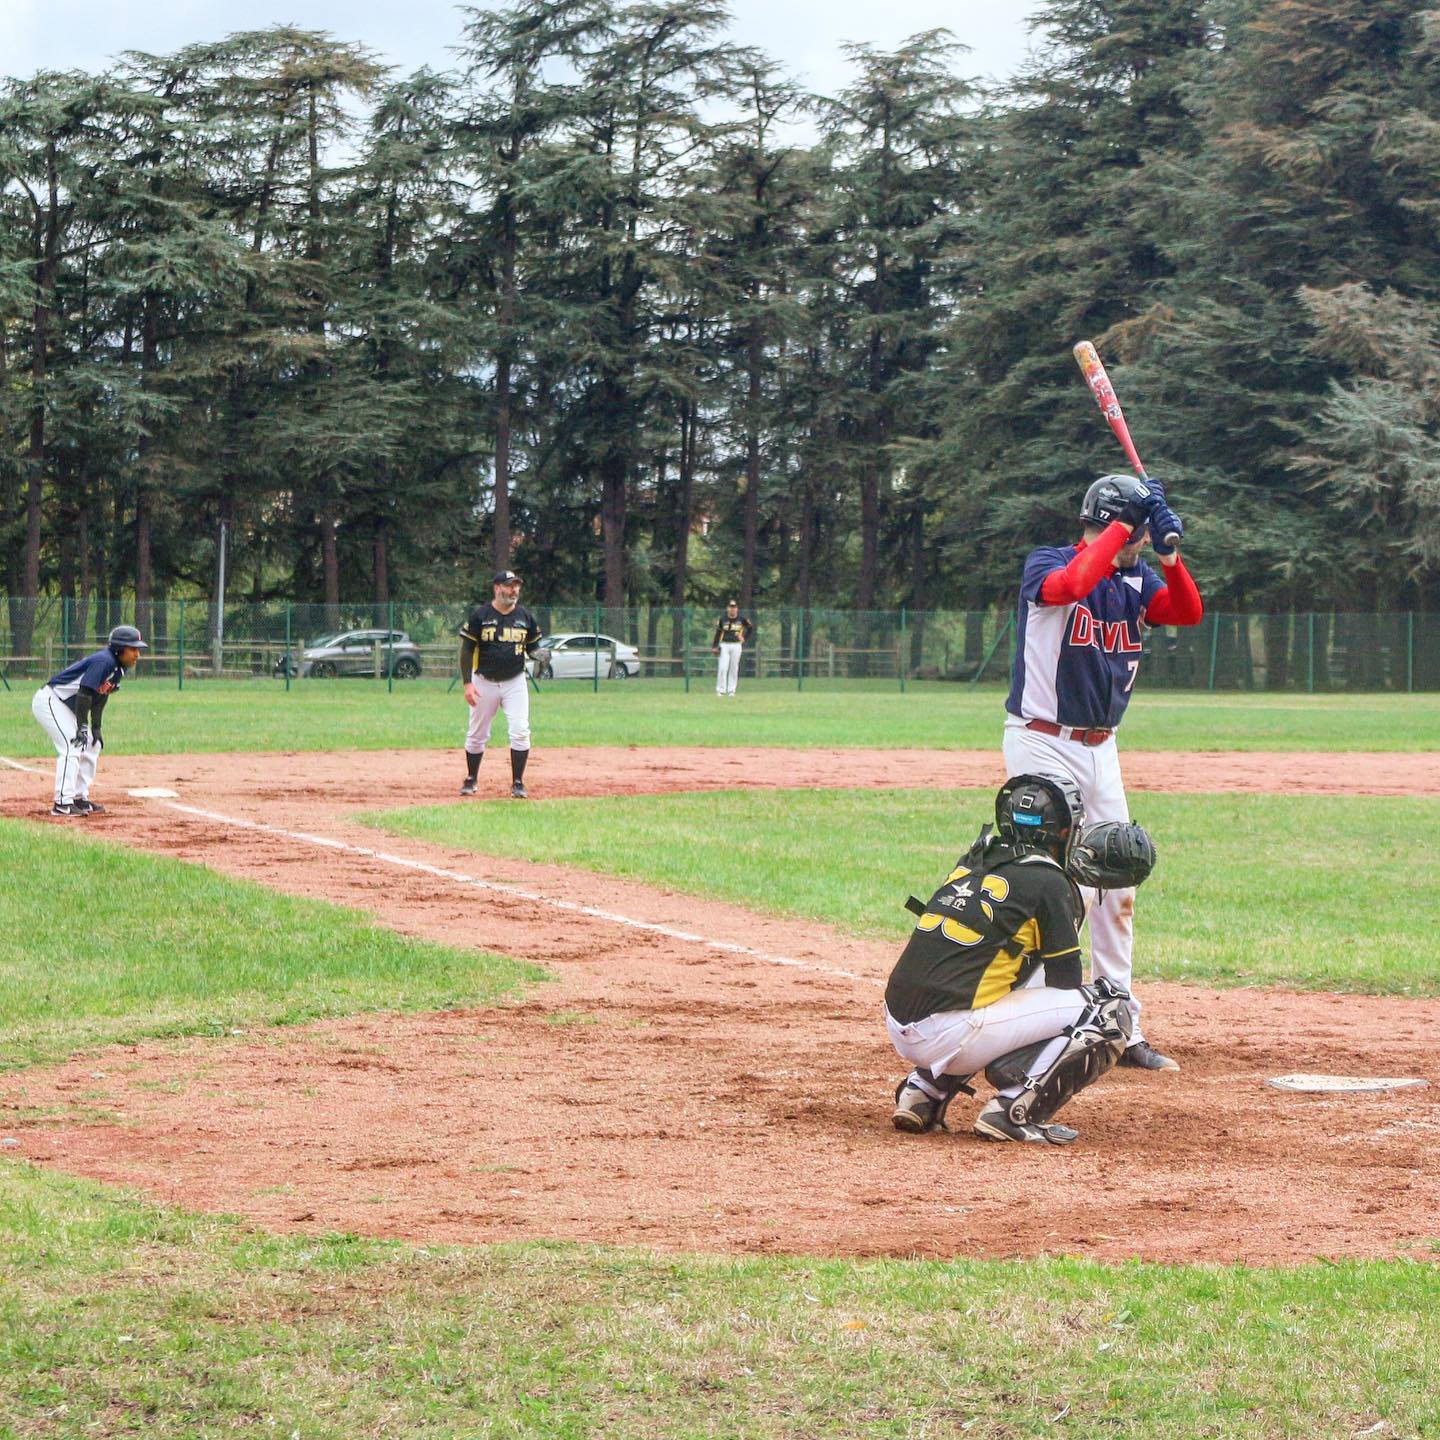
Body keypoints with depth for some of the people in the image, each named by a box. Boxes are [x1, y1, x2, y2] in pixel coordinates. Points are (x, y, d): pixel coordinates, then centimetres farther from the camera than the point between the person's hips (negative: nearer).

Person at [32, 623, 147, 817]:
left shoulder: (119, 668, 5)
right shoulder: (103, 662, -25)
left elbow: (100, 697, 13)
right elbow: (84, 693, -28)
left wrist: (96, 728, 9)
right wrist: (82, 727, -26)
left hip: (66, 706, 11)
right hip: (49, 700, -11)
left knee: (92, 746, 12)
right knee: (72, 746, -19)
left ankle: (80, 798, 20)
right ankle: (62, 803, -20)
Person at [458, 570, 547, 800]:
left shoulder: (525, 616, 2)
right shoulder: (480, 615, -7)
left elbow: (532, 646, 13)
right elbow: (467, 649, -6)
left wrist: (538, 654, -11)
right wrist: (468, 683, -13)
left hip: (514, 682, 1)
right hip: (484, 683, -1)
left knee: (520, 732, -10)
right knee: (477, 735, 7)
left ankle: (517, 783, -1)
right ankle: (471, 780, 23)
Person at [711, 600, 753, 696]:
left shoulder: (741, 619, 2)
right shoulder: (723, 619, 2)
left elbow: (751, 628, 14)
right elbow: (718, 633, 7)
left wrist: (744, 638, 2)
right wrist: (714, 647, 2)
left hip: (736, 646, 1)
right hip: (724, 645, -1)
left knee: (734, 668, 3)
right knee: (722, 668, -9)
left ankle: (731, 690, 10)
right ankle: (720, 689, -4)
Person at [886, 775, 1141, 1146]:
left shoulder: (974, 861, 17)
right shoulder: (1050, 883, -3)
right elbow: (1065, 987, 1)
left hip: (897, 1029, 8)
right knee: (1113, 1008, -1)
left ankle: (923, 1091, 20)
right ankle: (1012, 1109, -8)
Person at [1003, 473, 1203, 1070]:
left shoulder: (1135, 579, 9)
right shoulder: (1046, 563, -10)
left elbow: (1188, 613, -5)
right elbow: (1067, 587, -34)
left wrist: (1168, 553, -21)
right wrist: (1126, 526, -27)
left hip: (1101, 749, 8)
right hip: (1043, 745, -8)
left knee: (1117, 888, 10)